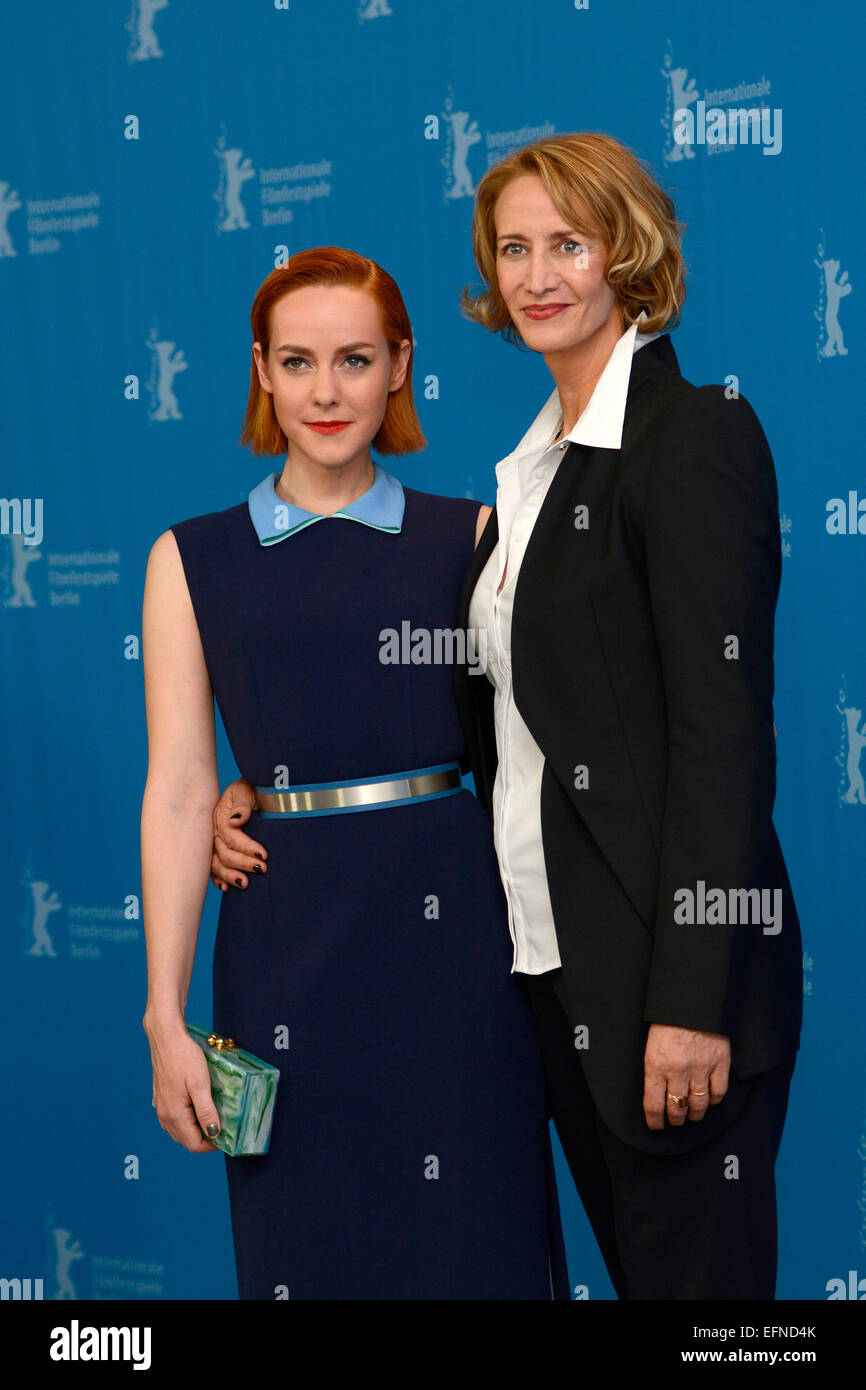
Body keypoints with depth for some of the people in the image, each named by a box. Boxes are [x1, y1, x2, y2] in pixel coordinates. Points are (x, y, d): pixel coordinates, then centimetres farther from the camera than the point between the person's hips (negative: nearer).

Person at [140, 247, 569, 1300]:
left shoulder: (470, 538, 6)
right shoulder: (194, 559, 6)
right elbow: (178, 793, 1)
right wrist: (165, 1018, -3)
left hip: (451, 929, 0)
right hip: (286, 942, 0)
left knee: (472, 1234, 3)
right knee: (308, 1246, 6)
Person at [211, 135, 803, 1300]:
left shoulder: (696, 435, -11)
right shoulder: (536, 462, 15)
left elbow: (722, 725, -17)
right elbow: (488, 704, 19)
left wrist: (692, 998, -20)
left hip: (665, 959, -8)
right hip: (551, 954, 8)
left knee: (696, 1270, 0)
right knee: (627, 1258, 16)